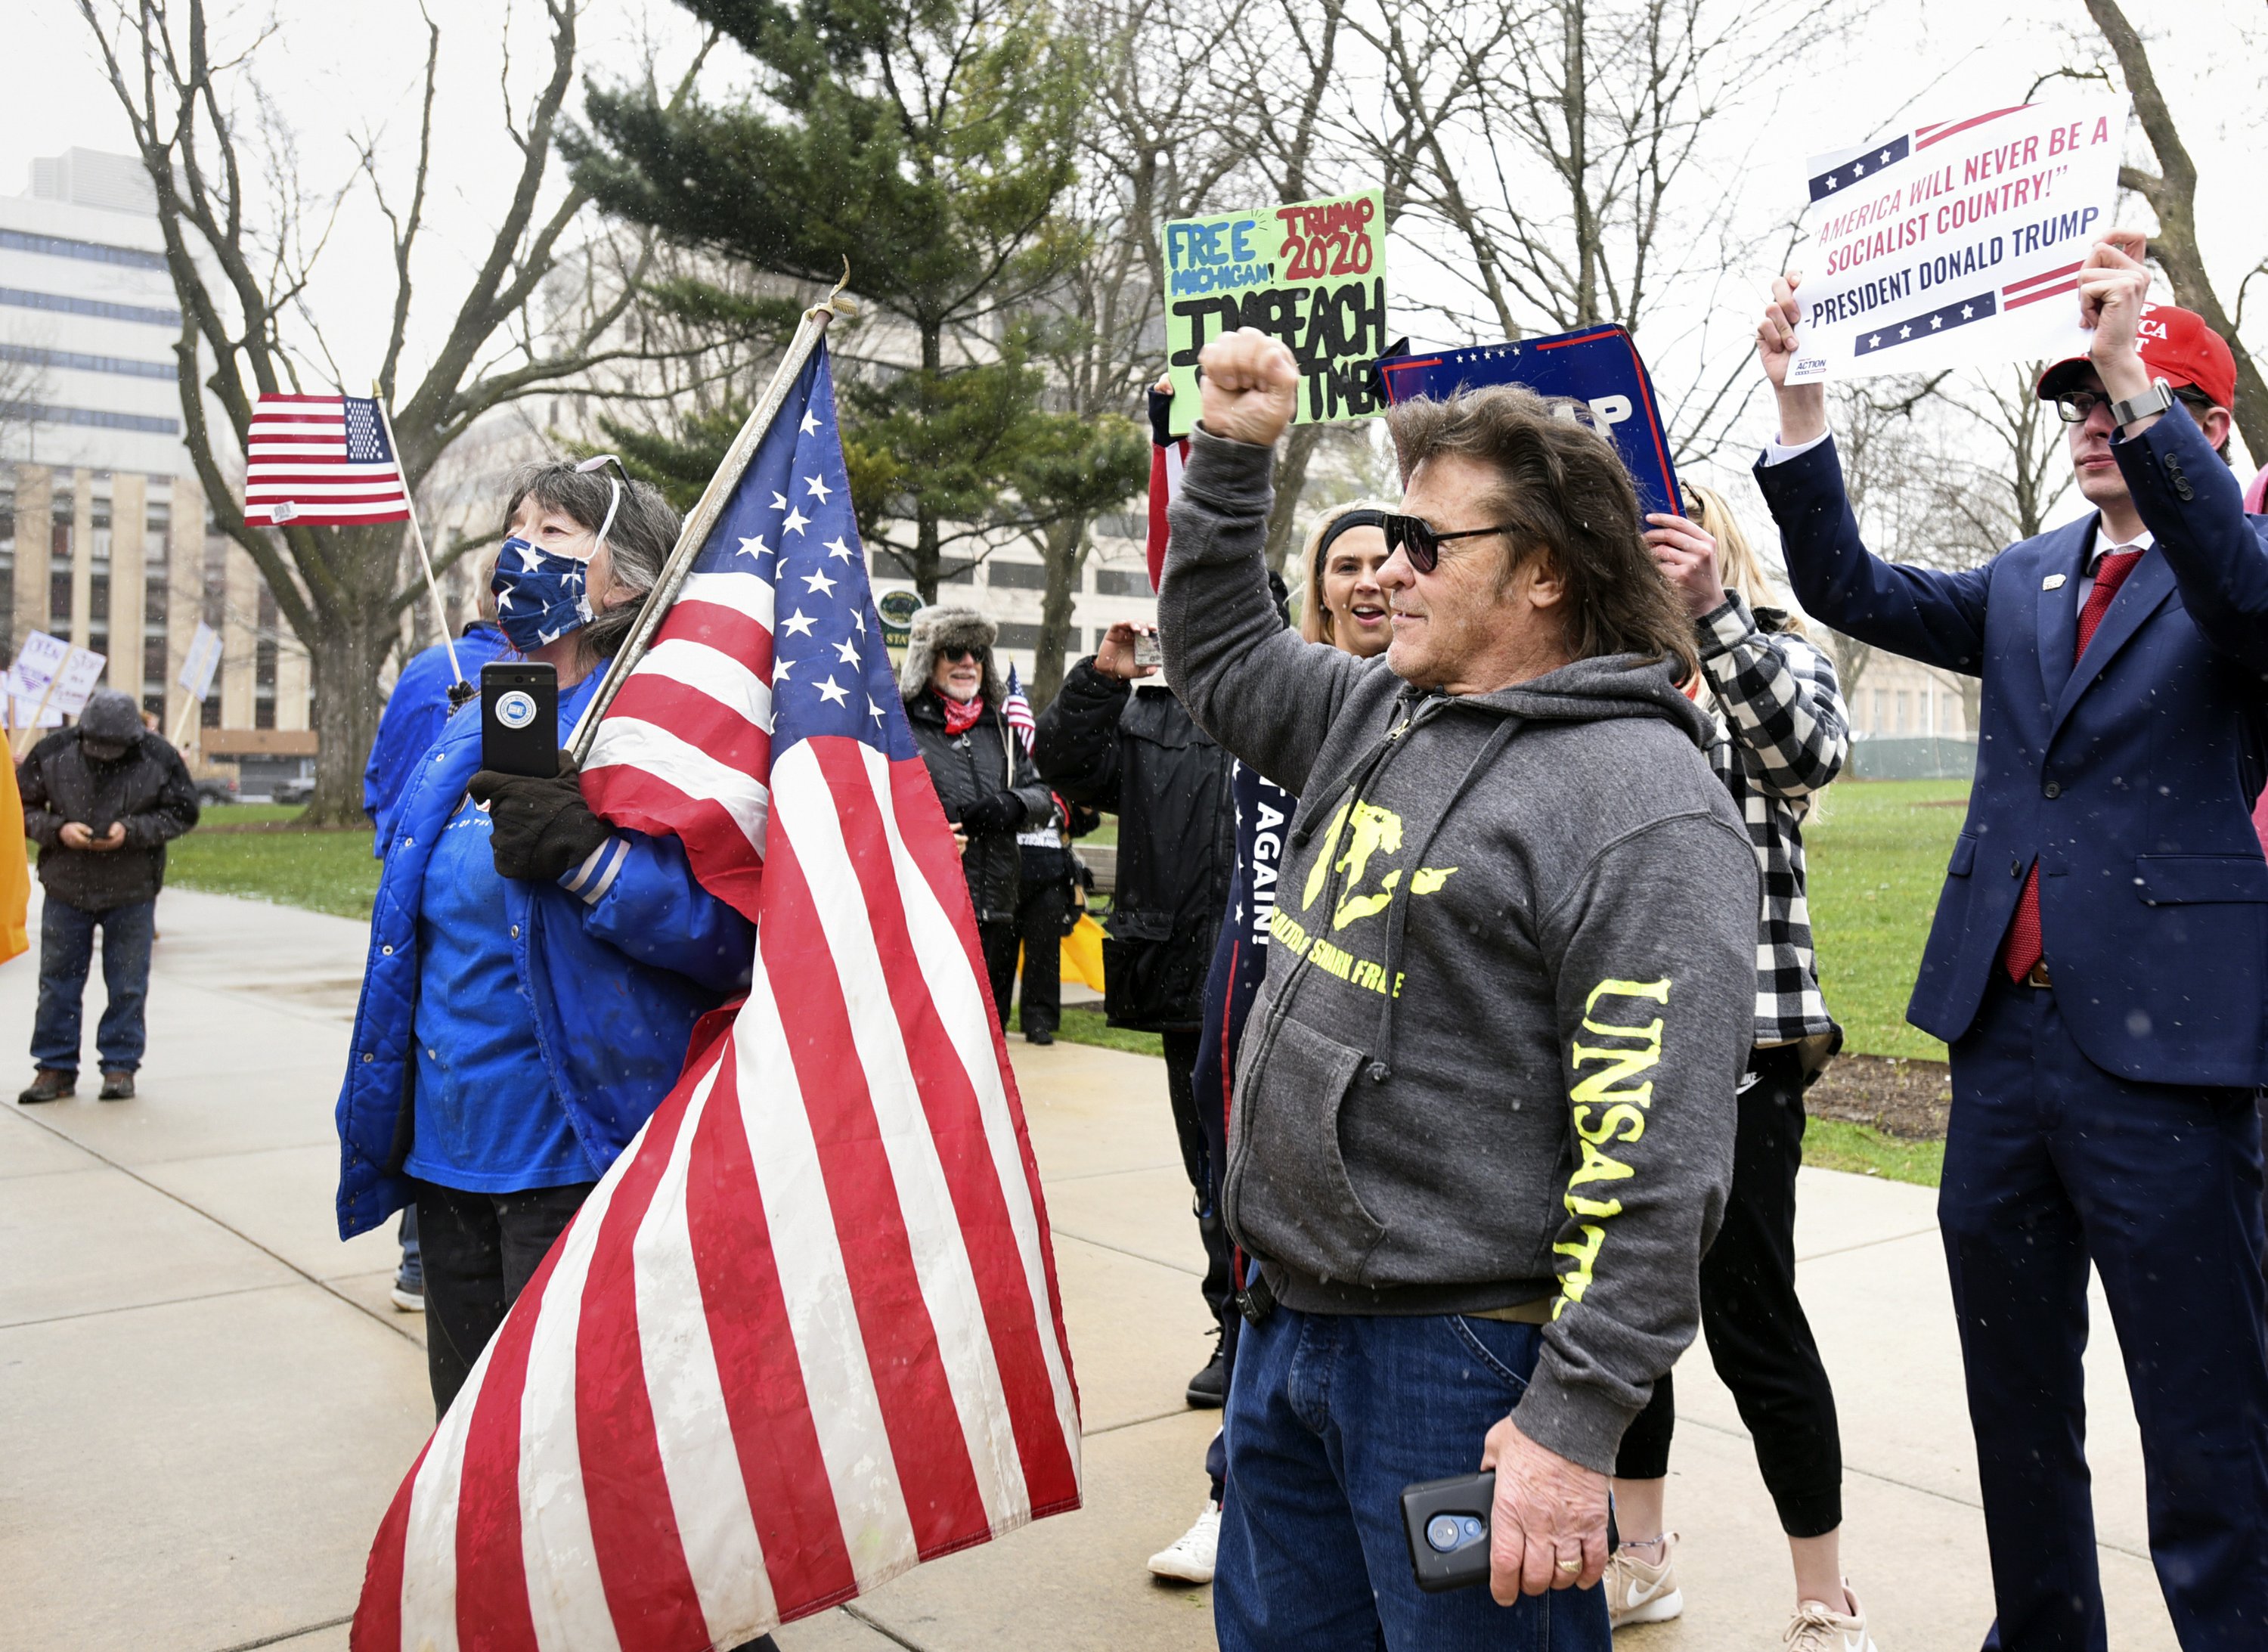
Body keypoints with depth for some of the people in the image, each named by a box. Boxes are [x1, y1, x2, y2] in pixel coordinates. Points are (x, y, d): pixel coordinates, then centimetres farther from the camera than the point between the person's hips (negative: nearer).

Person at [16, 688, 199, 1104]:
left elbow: (182, 812, -3)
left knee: (128, 986, 4)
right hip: (66, 886, 1)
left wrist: (132, 830, -18)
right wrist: (57, 830, -18)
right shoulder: (52, 753, -8)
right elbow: (21, 806, 1)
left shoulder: (158, 757, -11)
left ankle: (120, 1066, 16)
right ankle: (55, 1068, 18)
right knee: (57, 981, 7)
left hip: (133, 891, -1)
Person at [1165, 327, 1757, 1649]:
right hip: (1286, 1326, 8)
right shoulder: (1382, 714, 7)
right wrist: (1232, 453, 14)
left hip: (1461, 1360, -8)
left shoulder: (1646, 806, -19)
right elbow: (1219, 650, 25)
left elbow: (1656, 1158, -23)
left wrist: (1577, 1425, -24)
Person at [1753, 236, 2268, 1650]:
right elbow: (1854, 590, 4)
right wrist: (1801, 405, -6)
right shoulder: (2028, 582, 15)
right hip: (2003, 1035, 6)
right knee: (2018, 1403, 18)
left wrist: (2135, 370, -31)